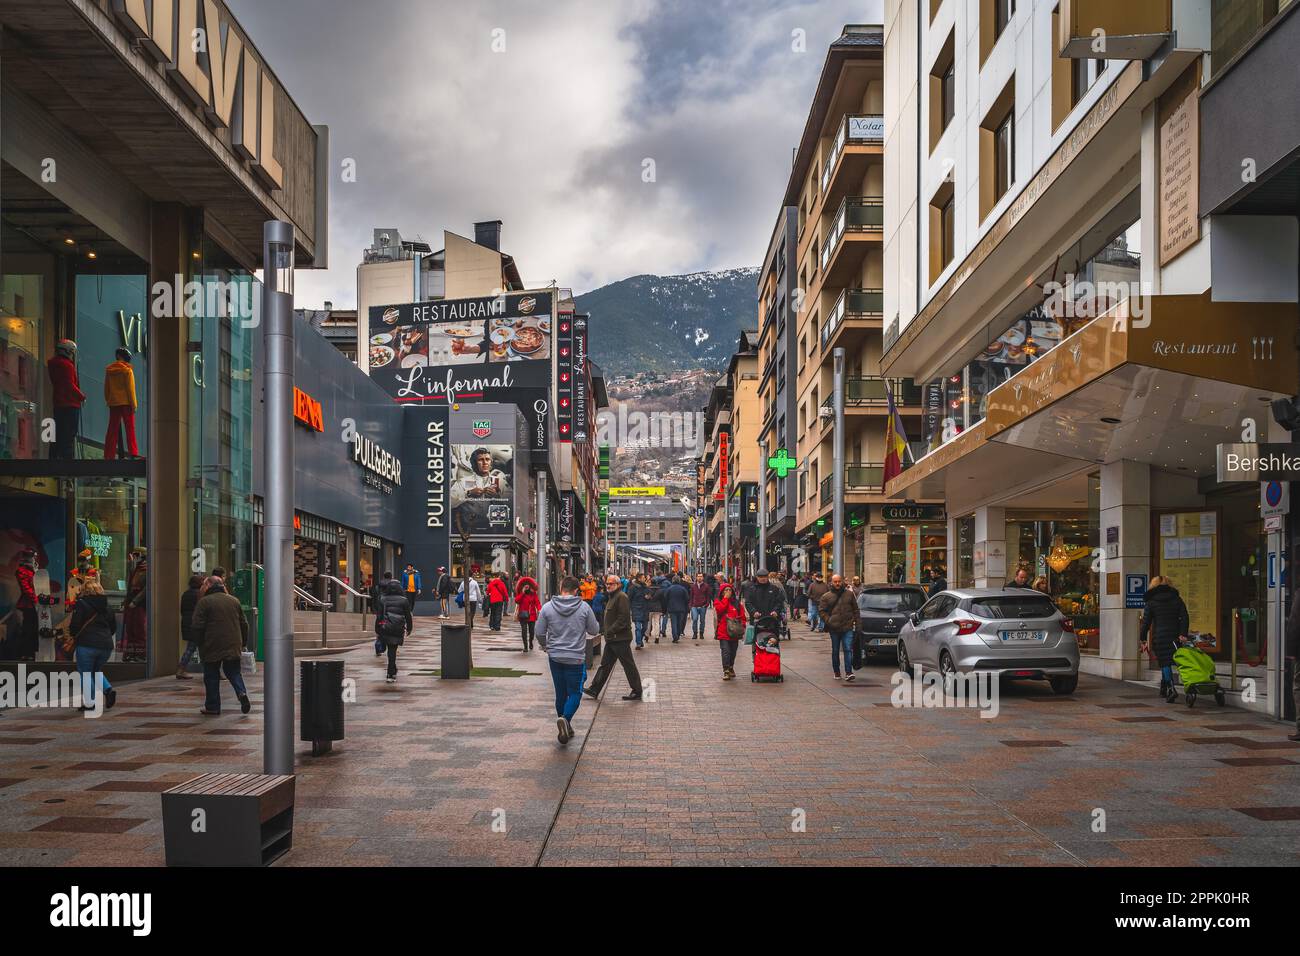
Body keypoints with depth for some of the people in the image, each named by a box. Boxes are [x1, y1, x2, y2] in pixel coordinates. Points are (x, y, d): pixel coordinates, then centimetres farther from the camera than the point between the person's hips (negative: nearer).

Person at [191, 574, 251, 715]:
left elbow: (198, 626, -10)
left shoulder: (204, 602, -7)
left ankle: (212, 707, 9)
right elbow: (244, 624, 13)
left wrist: (201, 643, 2)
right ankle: (242, 693, -11)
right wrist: (243, 642, 21)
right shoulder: (234, 600, 10)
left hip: (213, 646, -4)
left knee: (211, 676, 6)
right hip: (233, 646, 4)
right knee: (233, 672, 14)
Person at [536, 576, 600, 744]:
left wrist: (545, 646, 21)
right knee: (575, 693, 5)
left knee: (560, 693, 16)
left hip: (555, 657, 3)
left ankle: (565, 728, 24)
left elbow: (540, 633, 0)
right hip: (576, 659, -2)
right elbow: (594, 631, 1)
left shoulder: (547, 607, -5)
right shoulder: (584, 607, -9)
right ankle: (565, 719, -21)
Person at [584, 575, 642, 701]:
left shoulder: (621, 597, -15)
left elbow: (623, 618, -23)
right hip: (612, 639, 10)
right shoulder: (612, 597, 18)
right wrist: (605, 631, 15)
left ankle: (637, 692, 7)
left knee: (629, 665, -1)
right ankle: (594, 689, 17)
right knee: (605, 664, 13)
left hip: (620, 639, -10)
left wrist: (610, 632, -21)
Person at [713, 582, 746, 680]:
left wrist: (742, 626, 1)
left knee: (733, 651, 11)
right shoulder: (718, 602, 5)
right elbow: (720, 609, -16)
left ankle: (731, 667, 29)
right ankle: (726, 671, -12)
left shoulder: (737, 603, 12)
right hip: (723, 631, -3)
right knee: (726, 651, -12)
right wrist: (726, 598, -9)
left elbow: (742, 616, 13)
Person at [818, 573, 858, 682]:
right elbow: (821, 611, 4)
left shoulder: (849, 594, 8)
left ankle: (848, 673, -11)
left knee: (848, 649, -9)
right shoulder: (826, 596, 4)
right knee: (835, 651, 9)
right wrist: (828, 621, -8)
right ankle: (836, 672, 20)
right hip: (834, 628, 0)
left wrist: (856, 622, 5)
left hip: (848, 628, 0)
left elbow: (855, 609, 13)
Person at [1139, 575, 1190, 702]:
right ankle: (1164, 689, 24)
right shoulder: (1177, 599, 10)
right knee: (1167, 662, 15)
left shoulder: (1151, 601, 2)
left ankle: (1171, 689, -19)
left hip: (1159, 636, -3)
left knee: (1165, 664, -3)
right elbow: (1184, 617, 1)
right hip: (1174, 636, 3)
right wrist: (1183, 634, -3)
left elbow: (1146, 622, 0)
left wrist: (1143, 639, 4)